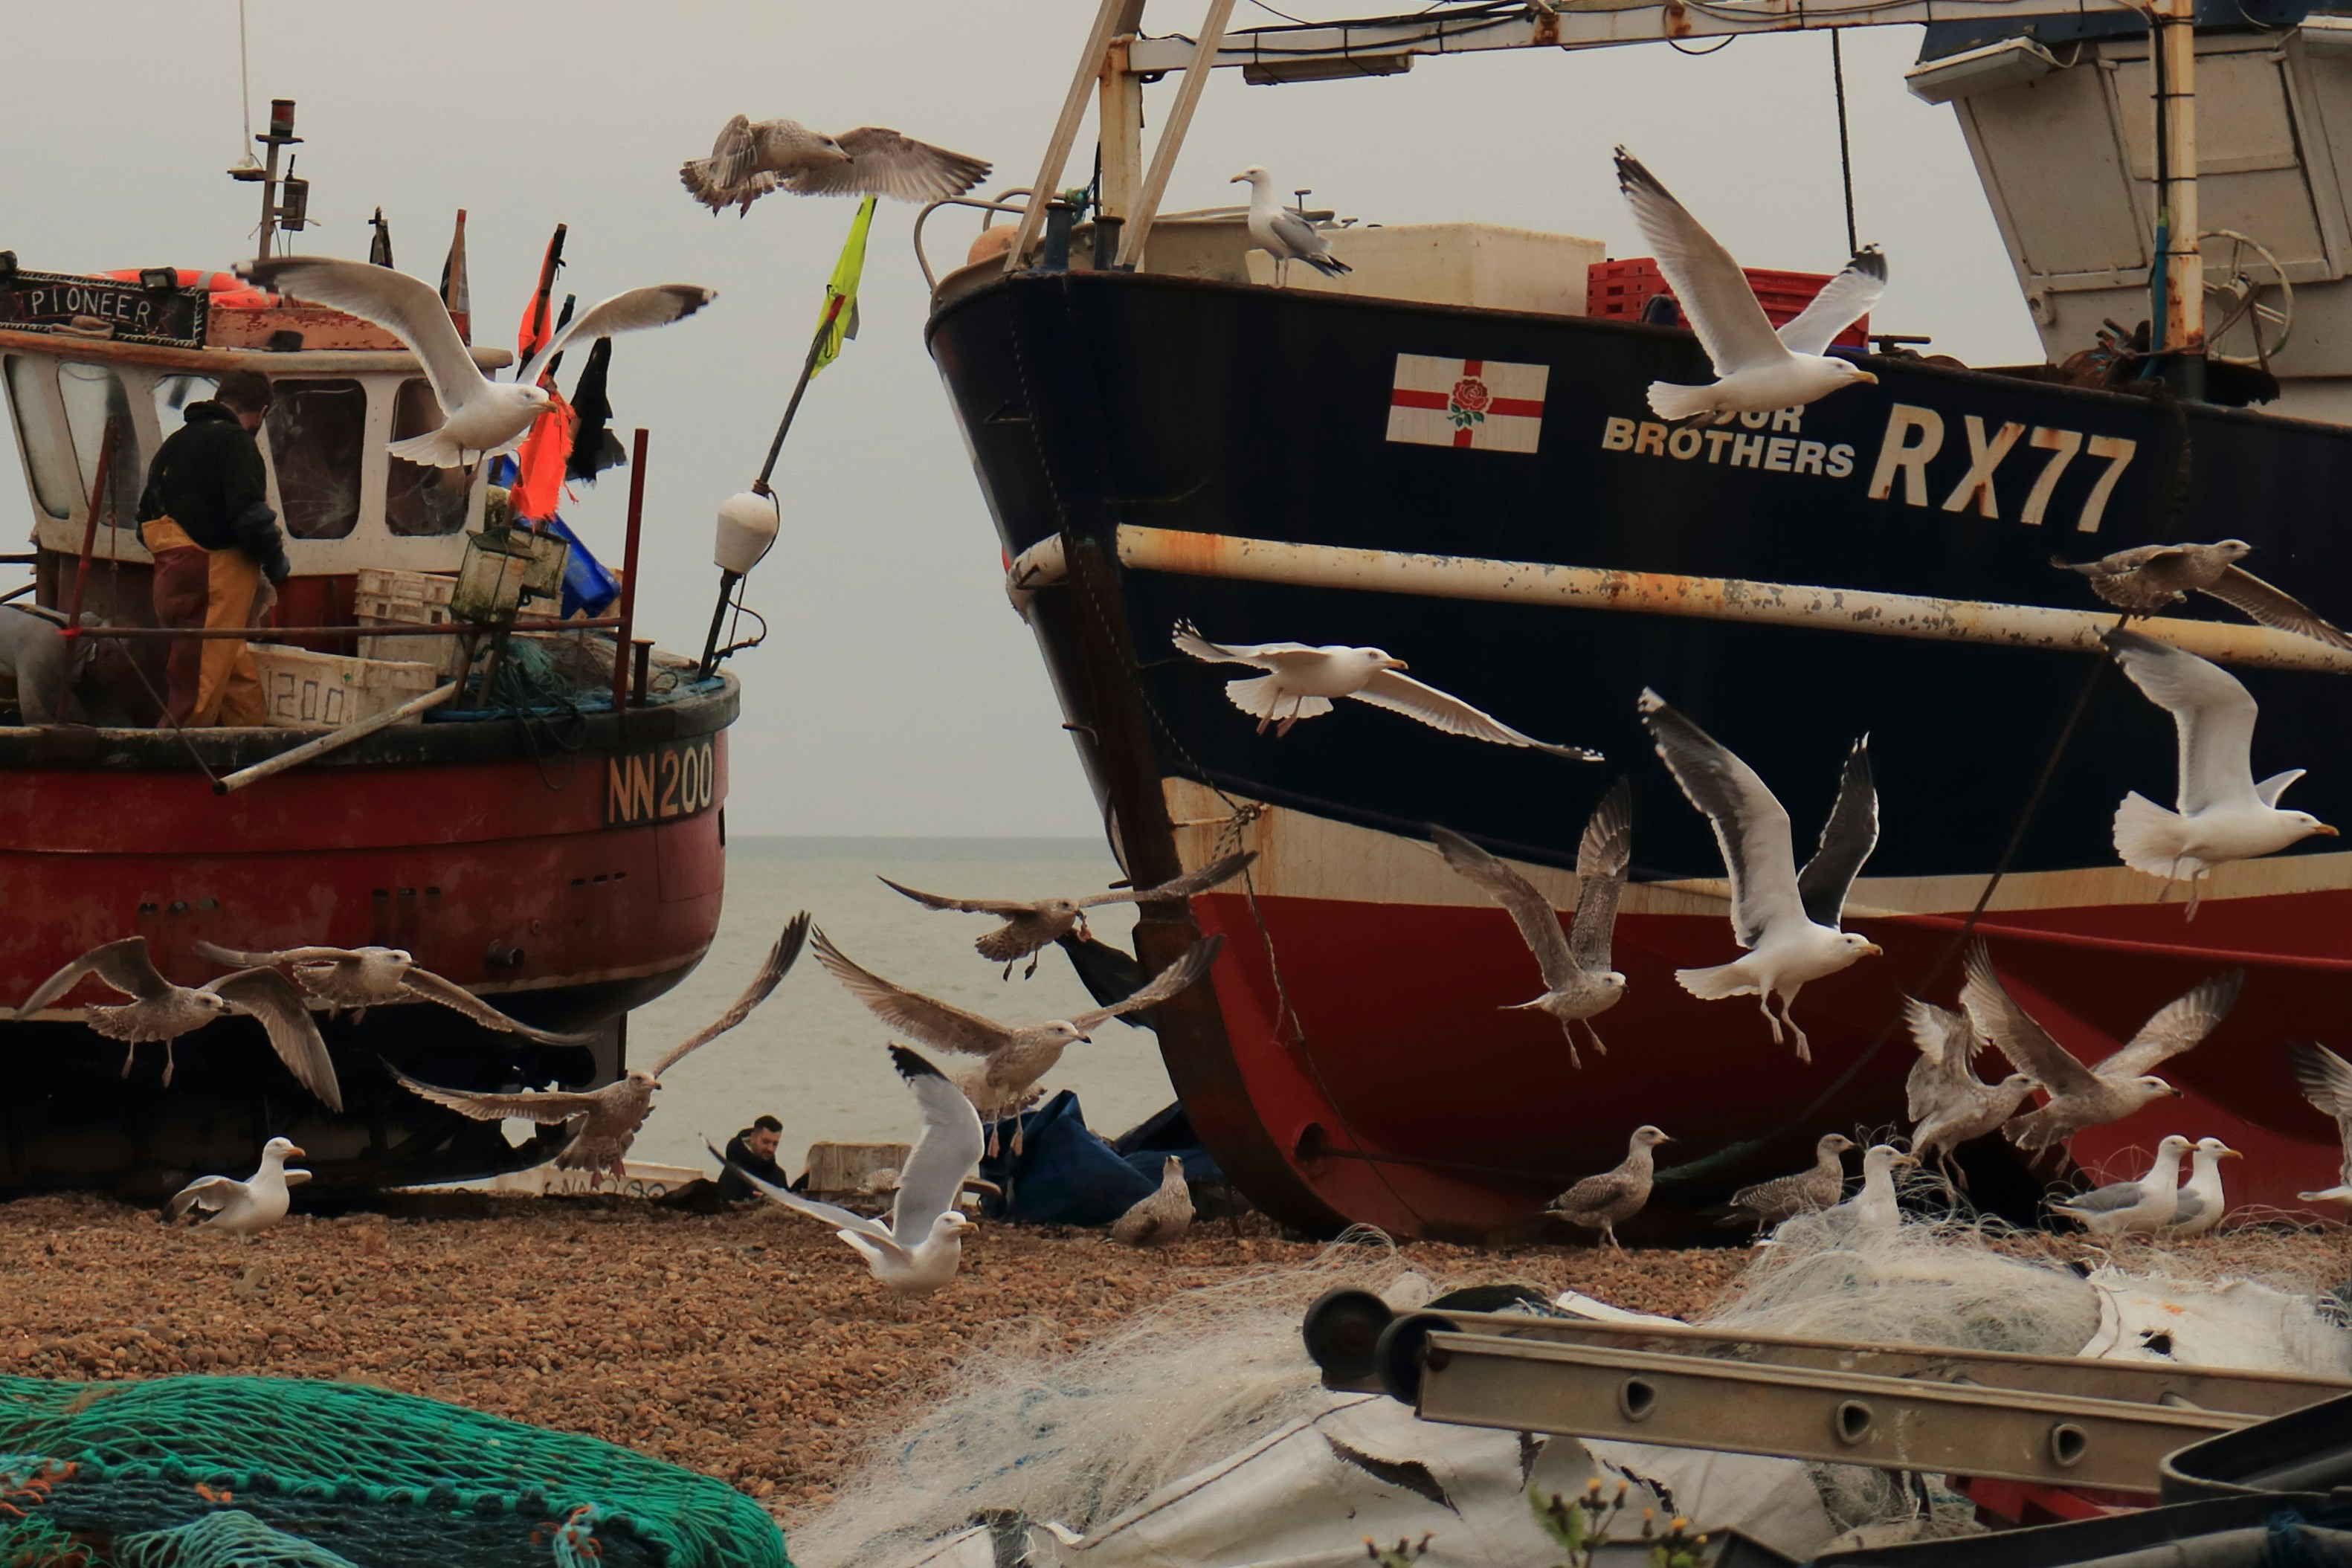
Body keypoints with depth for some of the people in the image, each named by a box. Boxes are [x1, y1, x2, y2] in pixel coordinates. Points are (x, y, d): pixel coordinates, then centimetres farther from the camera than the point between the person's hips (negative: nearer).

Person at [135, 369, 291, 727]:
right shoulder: (235, 442, -8)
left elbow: (147, 520, 22)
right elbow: (248, 516, -18)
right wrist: (276, 562, -2)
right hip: (215, 577, -9)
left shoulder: (175, 442, 19)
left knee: (241, 682, 15)